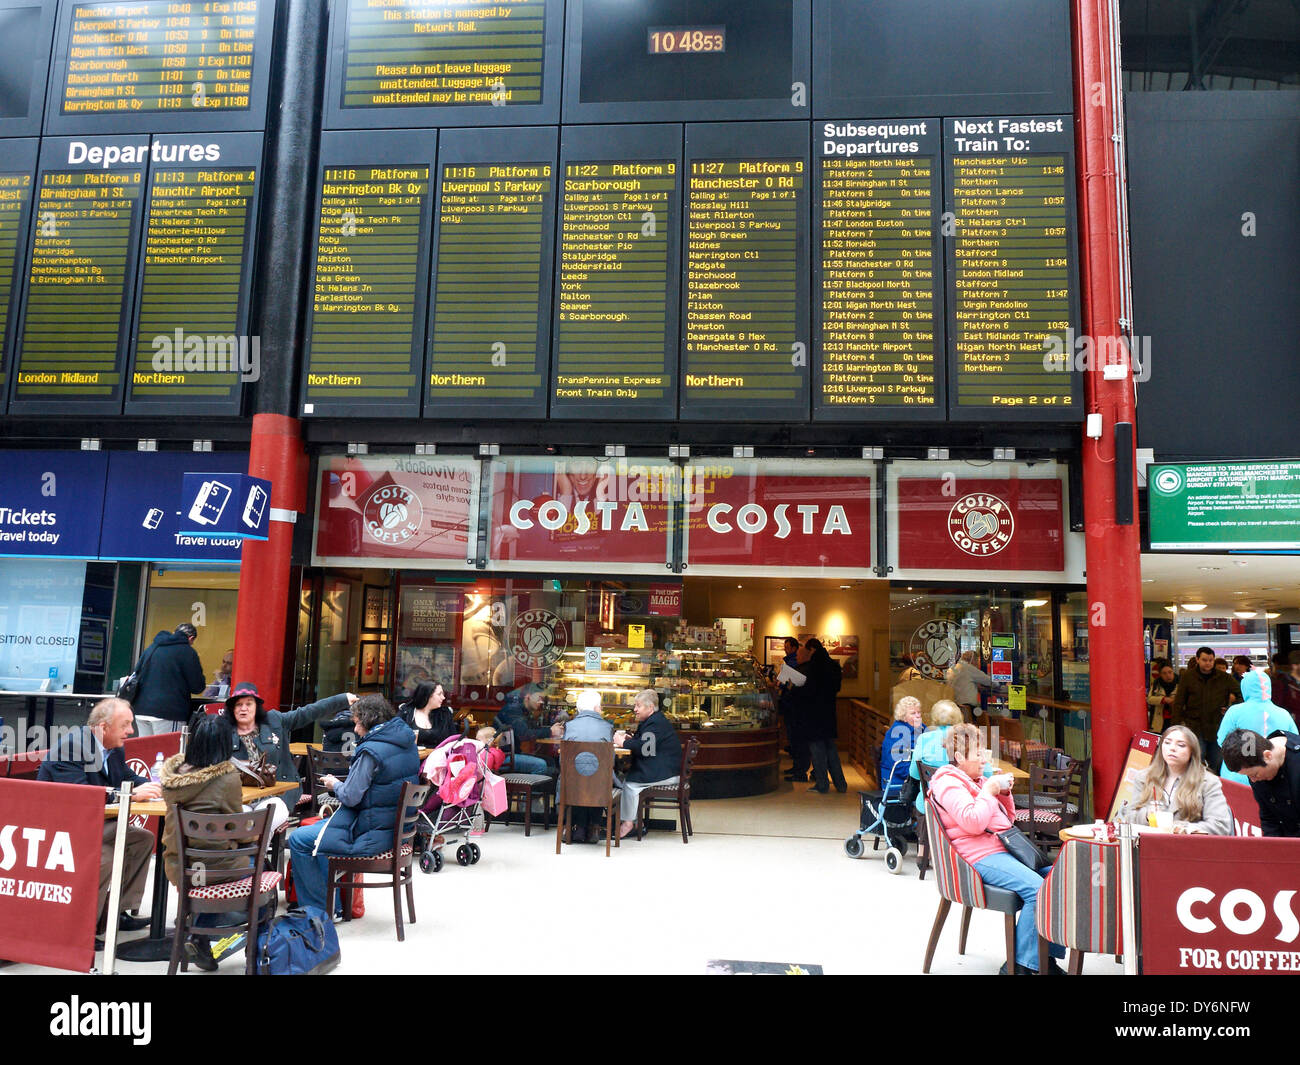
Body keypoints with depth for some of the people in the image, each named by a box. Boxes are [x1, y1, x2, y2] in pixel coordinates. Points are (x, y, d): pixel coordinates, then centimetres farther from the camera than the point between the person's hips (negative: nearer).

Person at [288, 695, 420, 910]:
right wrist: (341, 783, 13)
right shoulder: (408, 743, 6)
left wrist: (335, 784, 2)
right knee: (318, 827, 27)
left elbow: (350, 796, -19)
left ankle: (317, 910, 13)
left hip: (372, 835, -10)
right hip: (397, 826, 10)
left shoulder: (371, 750, -21)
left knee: (298, 840, 3)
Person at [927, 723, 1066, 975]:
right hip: (982, 857, -10)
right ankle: (1019, 964, -19)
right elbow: (973, 822, -20)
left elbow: (1008, 818, 29)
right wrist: (988, 792, -8)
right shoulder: (948, 783, -6)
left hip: (1004, 849, 10)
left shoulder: (975, 780, 24)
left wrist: (1004, 793, 11)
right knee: (1037, 888, -27)